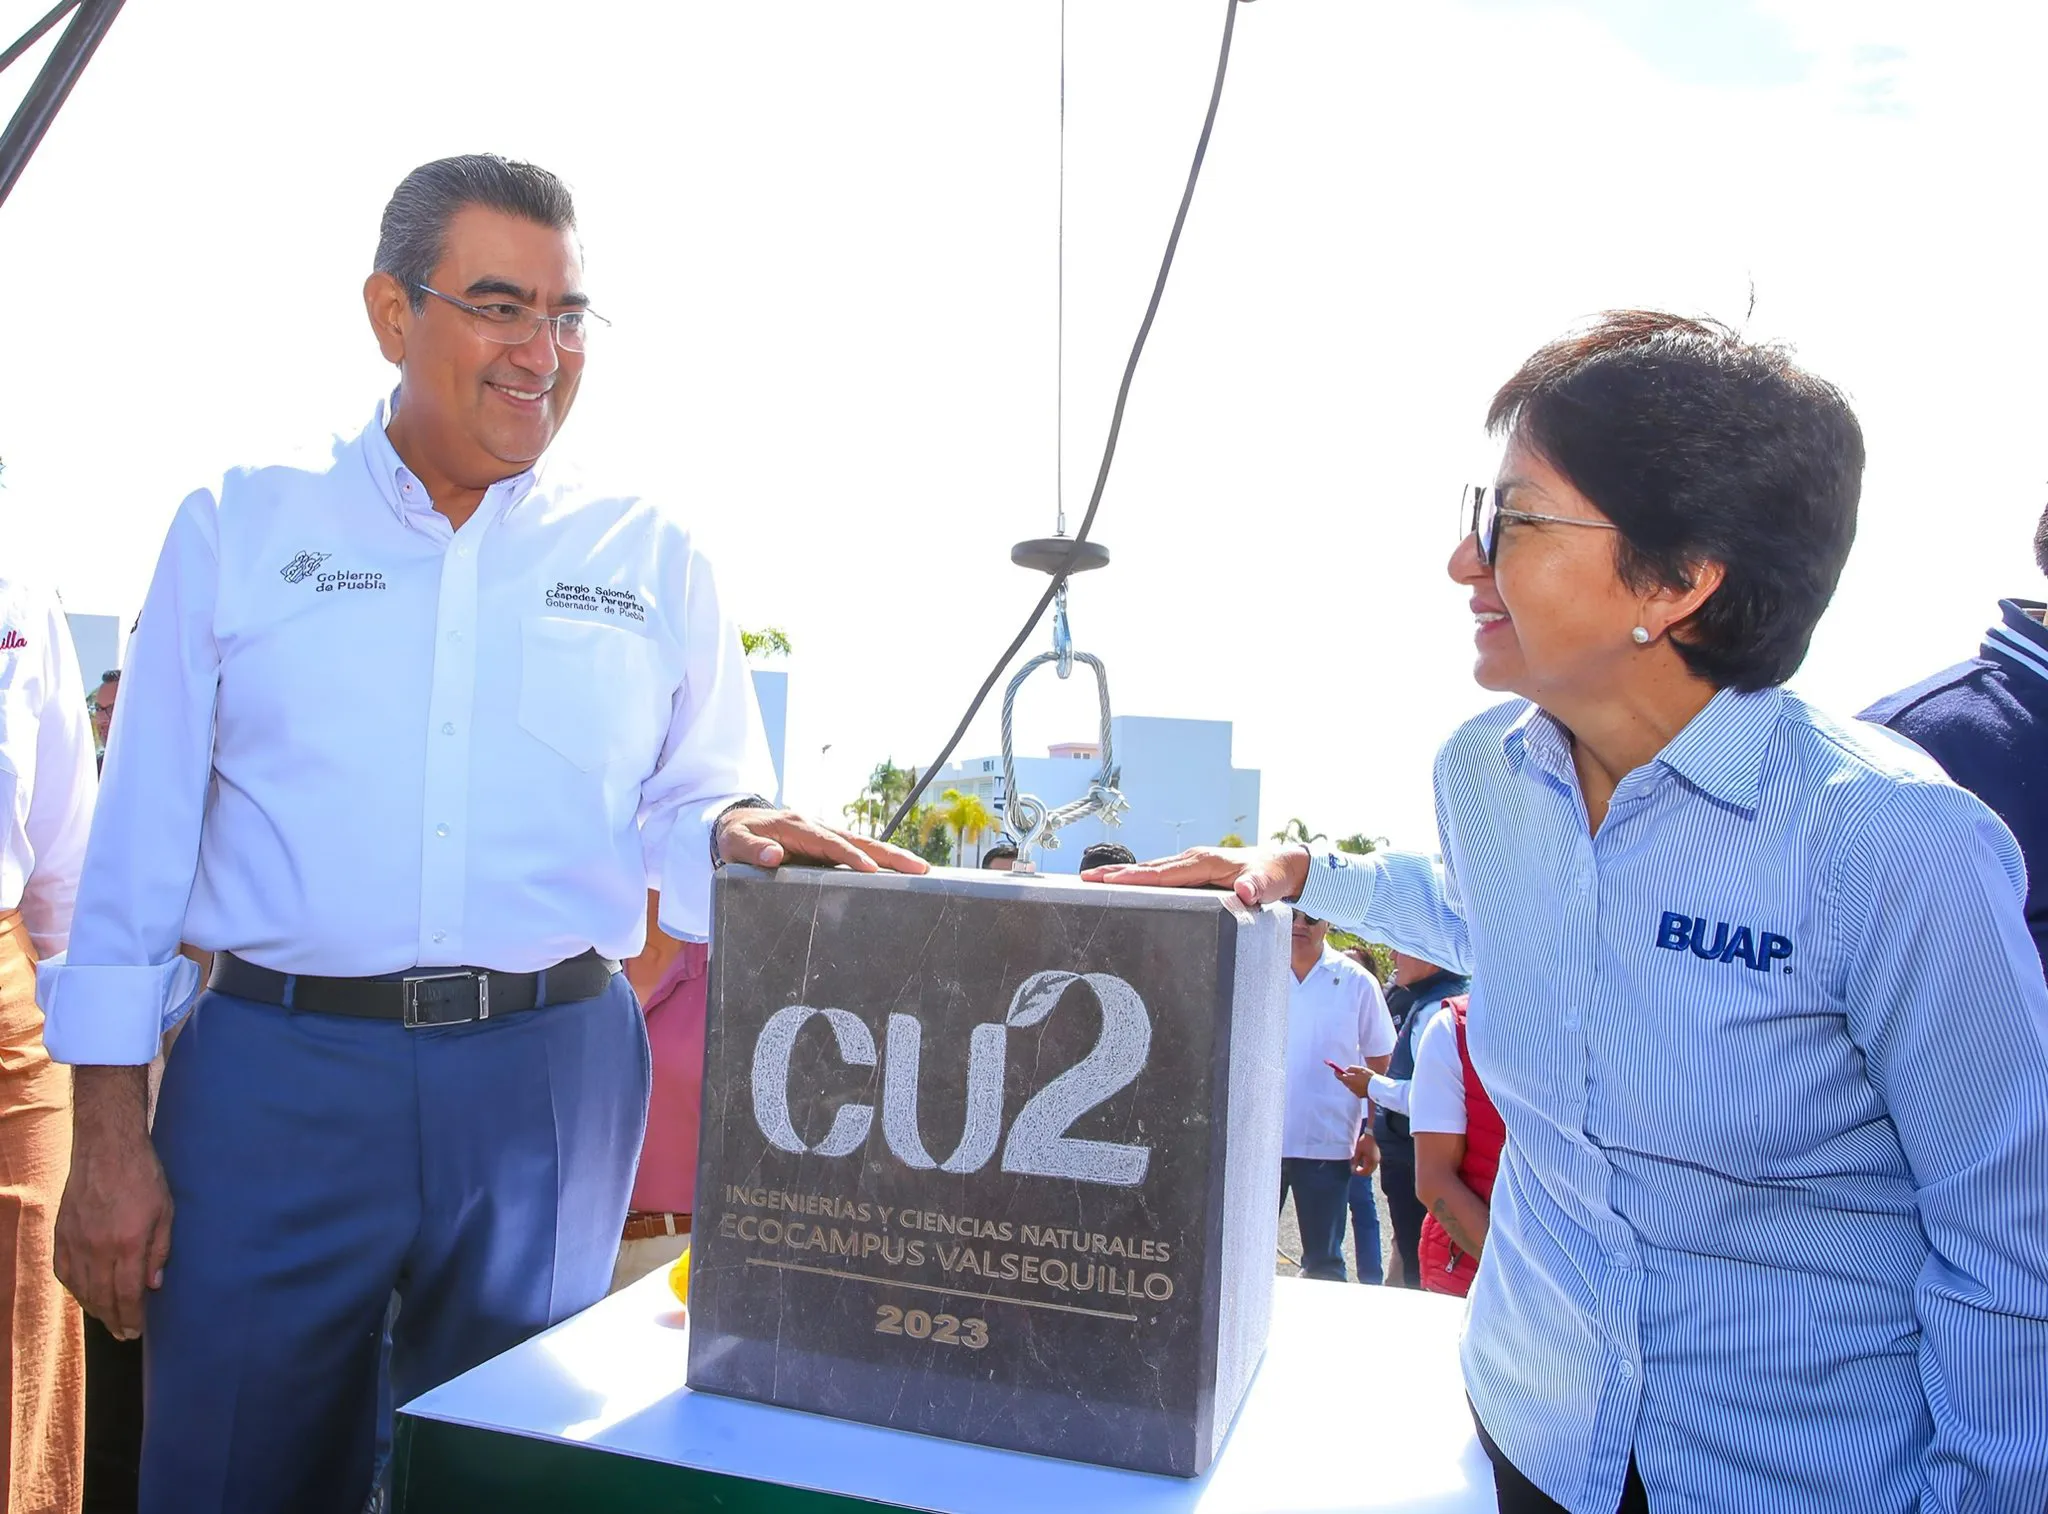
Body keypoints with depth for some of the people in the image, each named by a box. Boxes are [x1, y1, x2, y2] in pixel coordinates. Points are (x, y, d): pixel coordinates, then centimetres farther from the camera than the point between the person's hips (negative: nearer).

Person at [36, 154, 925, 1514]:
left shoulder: (654, 561, 7)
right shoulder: (241, 527, 5)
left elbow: (698, 811, 7)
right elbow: (143, 841, 3)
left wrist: (736, 839, -18)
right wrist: (110, 1134, 0)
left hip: (552, 1083, 1)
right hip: (275, 1070, 0)